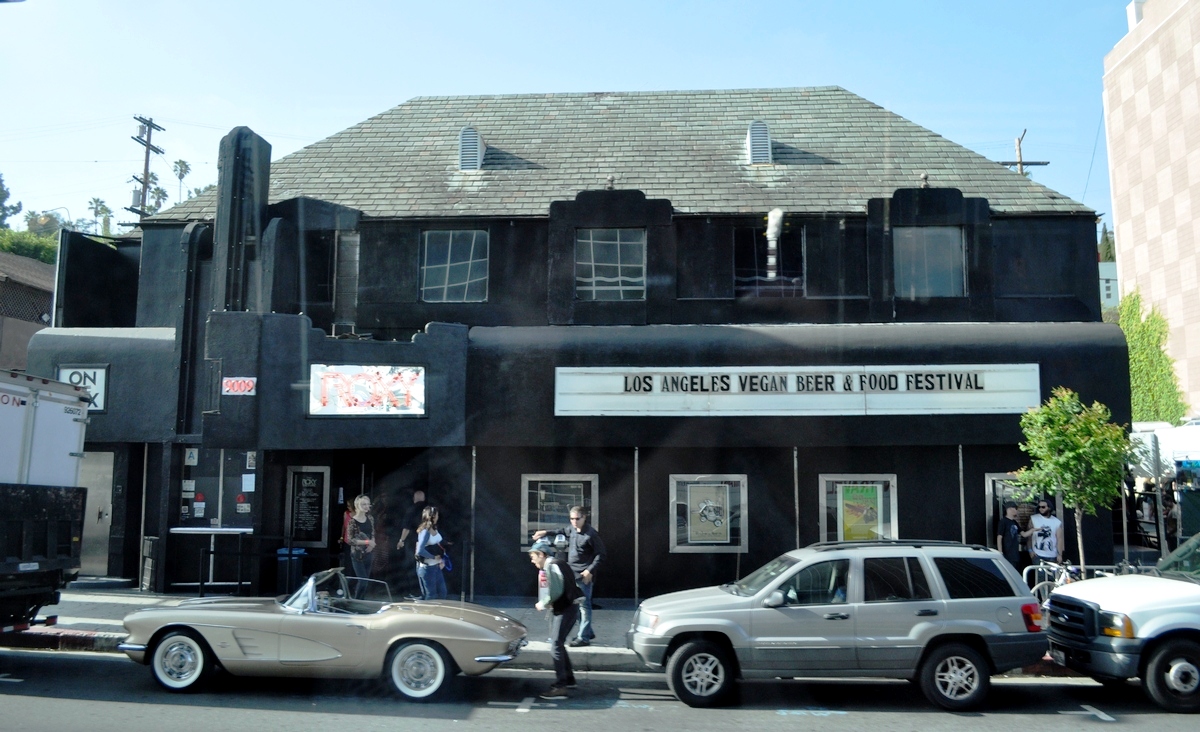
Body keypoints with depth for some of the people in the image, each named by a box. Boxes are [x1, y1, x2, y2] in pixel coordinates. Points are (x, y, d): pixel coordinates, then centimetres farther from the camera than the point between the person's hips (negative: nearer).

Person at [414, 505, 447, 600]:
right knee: (430, 595, 3)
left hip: (436, 566, 8)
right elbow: (420, 550, -29)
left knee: (442, 592, 14)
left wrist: (441, 560, 1)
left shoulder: (435, 529, 4)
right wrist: (434, 557, -18)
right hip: (427, 567, -8)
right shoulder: (425, 532, -20)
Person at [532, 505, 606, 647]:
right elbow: (563, 531, 31)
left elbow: (601, 554, -13)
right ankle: (588, 632, 27)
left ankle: (584, 637, 1)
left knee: (584, 605, -4)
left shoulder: (591, 534, -16)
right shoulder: (572, 529, 6)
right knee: (576, 604, 15)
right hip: (572, 575, 8)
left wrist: (590, 570, -19)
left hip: (584, 576, -8)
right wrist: (546, 533, 25)